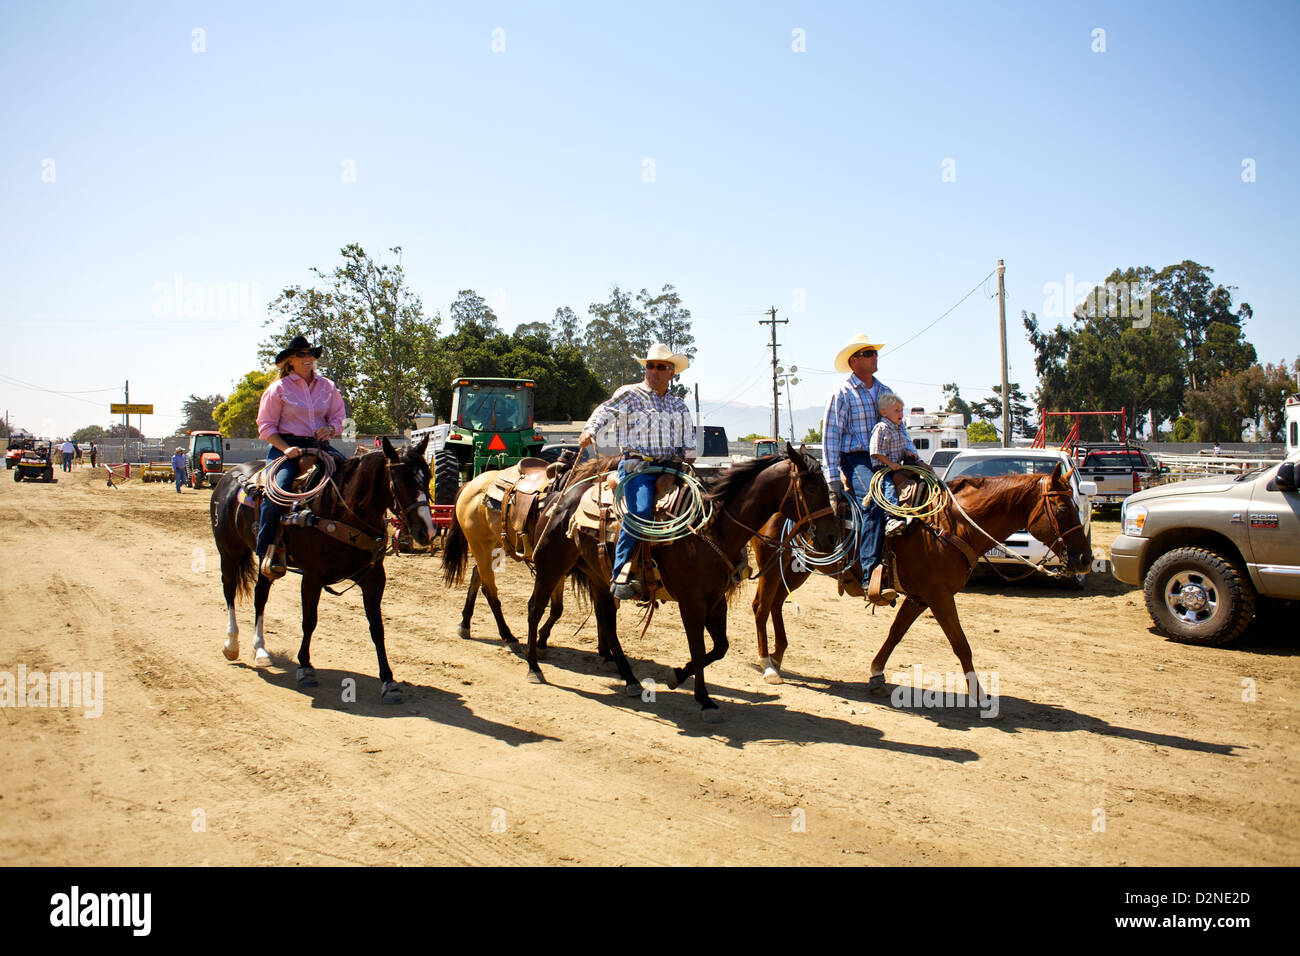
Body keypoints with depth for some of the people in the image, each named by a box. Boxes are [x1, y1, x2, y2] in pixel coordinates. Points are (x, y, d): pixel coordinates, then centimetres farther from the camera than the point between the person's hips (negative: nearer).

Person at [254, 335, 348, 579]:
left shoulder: (327, 387, 14)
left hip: (320, 446, 4)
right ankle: (266, 551, -19)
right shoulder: (279, 388, 3)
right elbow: (266, 426, 2)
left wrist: (330, 428, -5)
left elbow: (338, 416, 20)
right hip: (286, 445, -4)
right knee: (279, 488, -29)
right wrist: (285, 448, -14)